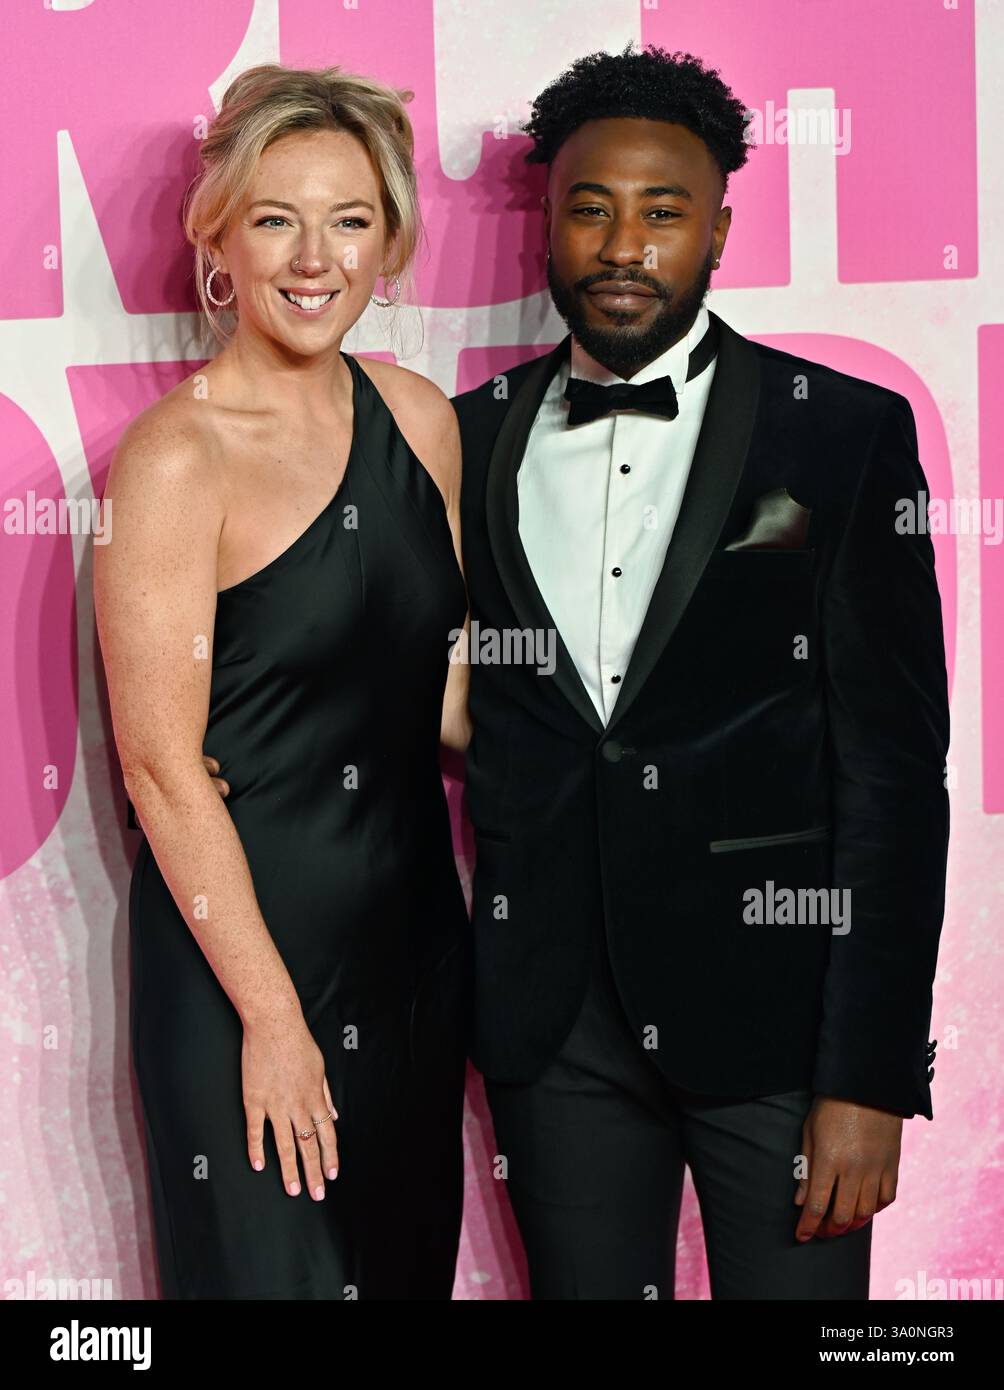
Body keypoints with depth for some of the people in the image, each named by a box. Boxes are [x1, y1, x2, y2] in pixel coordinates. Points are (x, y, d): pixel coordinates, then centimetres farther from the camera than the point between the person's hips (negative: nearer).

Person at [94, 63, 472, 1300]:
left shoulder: (420, 419, 3)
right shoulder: (174, 457, -15)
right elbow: (161, 763, -16)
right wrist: (274, 1012, -15)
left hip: (414, 926, 6)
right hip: (240, 934, -6)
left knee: (409, 1259, 18)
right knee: (271, 1265, 8)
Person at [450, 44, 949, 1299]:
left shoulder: (846, 435, -4)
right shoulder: (474, 438, 6)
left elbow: (895, 765, -7)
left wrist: (871, 1076, -12)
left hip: (773, 1005, -3)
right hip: (552, 1015, 3)